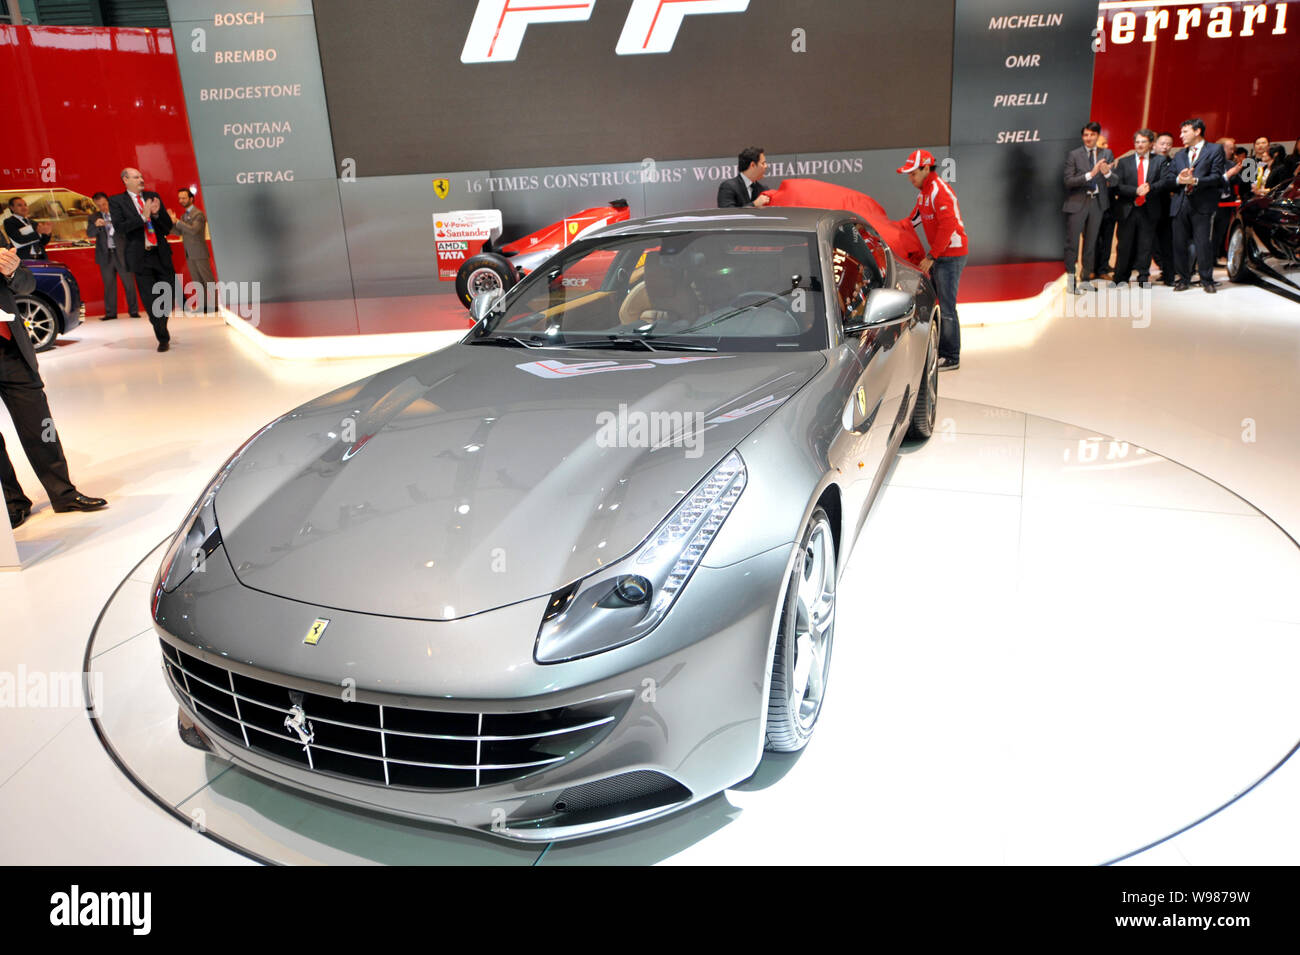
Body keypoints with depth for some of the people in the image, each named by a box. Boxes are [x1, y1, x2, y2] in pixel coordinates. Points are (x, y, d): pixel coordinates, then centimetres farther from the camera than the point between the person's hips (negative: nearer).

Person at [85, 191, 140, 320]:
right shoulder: (93, 218, 8)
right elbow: (89, 234, -5)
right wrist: (96, 225, -24)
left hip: (121, 254, -2)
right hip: (105, 256, 2)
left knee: (129, 283, -1)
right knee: (109, 285, 5)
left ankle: (134, 311, 6)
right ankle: (110, 313, 8)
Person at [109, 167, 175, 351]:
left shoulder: (153, 197, 11)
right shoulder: (116, 201, 2)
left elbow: (168, 226, 9)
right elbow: (120, 227, -10)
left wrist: (157, 213, -10)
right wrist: (143, 217, -16)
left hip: (161, 254, 3)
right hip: (141, 257, -3)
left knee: (168, 296, 7)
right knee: (151, 301, -1)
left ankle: (162, 327, 31)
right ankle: (163, 338, 7)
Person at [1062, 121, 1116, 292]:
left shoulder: (1107, 154, 9)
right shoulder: (1074, 155, 0)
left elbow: (1115, 180, 5)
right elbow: (1068, 180, -9)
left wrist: (1107, 173, -17)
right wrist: (1090, 174, -20)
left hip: (1097, 203, 3)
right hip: (1077, 203, -3)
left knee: (1091, 243, 8)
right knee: (1072, 242, -7)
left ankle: (1085, 279, 16)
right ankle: (1070, 280, 2)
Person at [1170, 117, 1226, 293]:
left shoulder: (1214, 151, 5)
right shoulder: (1179, 155, 21)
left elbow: (1216, 177, -5)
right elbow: (1170, 178, 15)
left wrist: (1195, 181, -18)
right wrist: (1179, 179, -8)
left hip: (1202, 205, -5)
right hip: (1180, 204, 5)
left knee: (1203, 244, -7)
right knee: (1179, 244, 3)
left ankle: (1207, 280, 1)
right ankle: (1184, 279, 13)